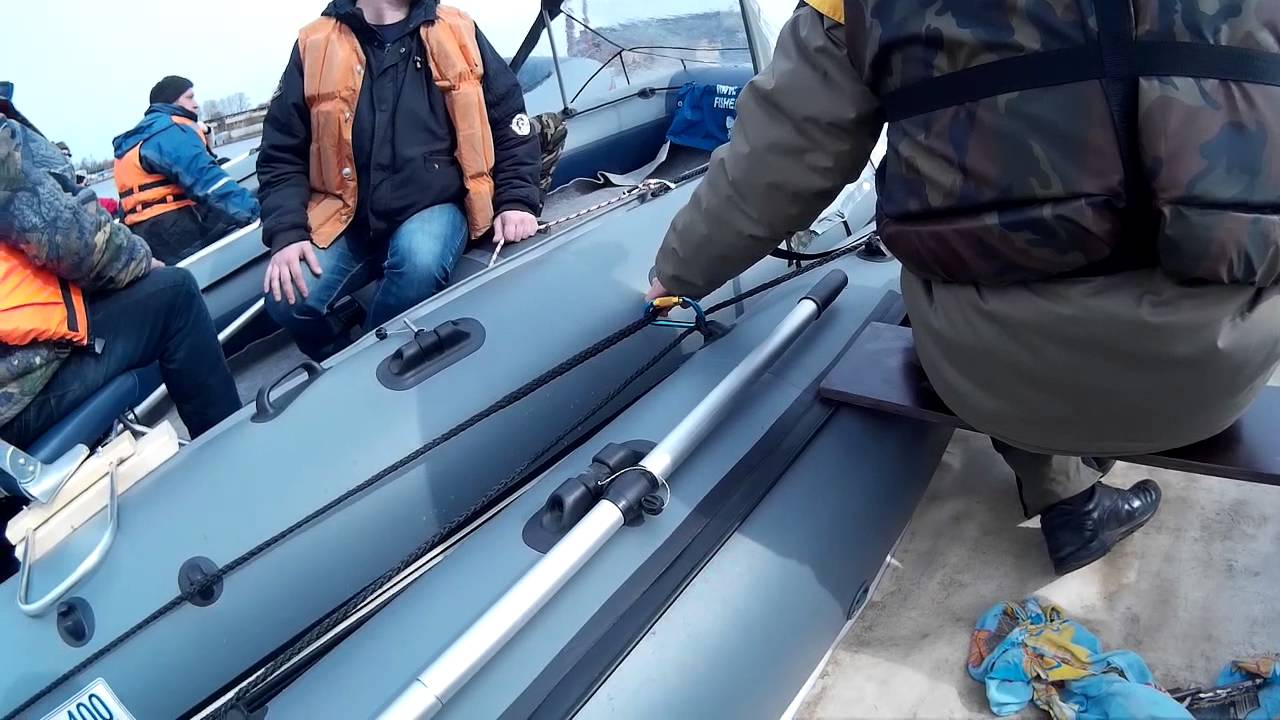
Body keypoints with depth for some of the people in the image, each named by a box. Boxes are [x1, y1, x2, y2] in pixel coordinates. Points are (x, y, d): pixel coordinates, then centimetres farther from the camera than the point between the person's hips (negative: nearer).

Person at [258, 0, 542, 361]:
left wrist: (516, 202, -5)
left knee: (419, 256, -34)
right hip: (348, 219, 1)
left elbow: (509, 120, 8)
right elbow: (282, 154, 4)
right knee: (287, 298, -21)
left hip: (435, 208, -1)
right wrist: (287, 234, -11)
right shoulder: (316, 44, 1)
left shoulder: (458, 33, 2)